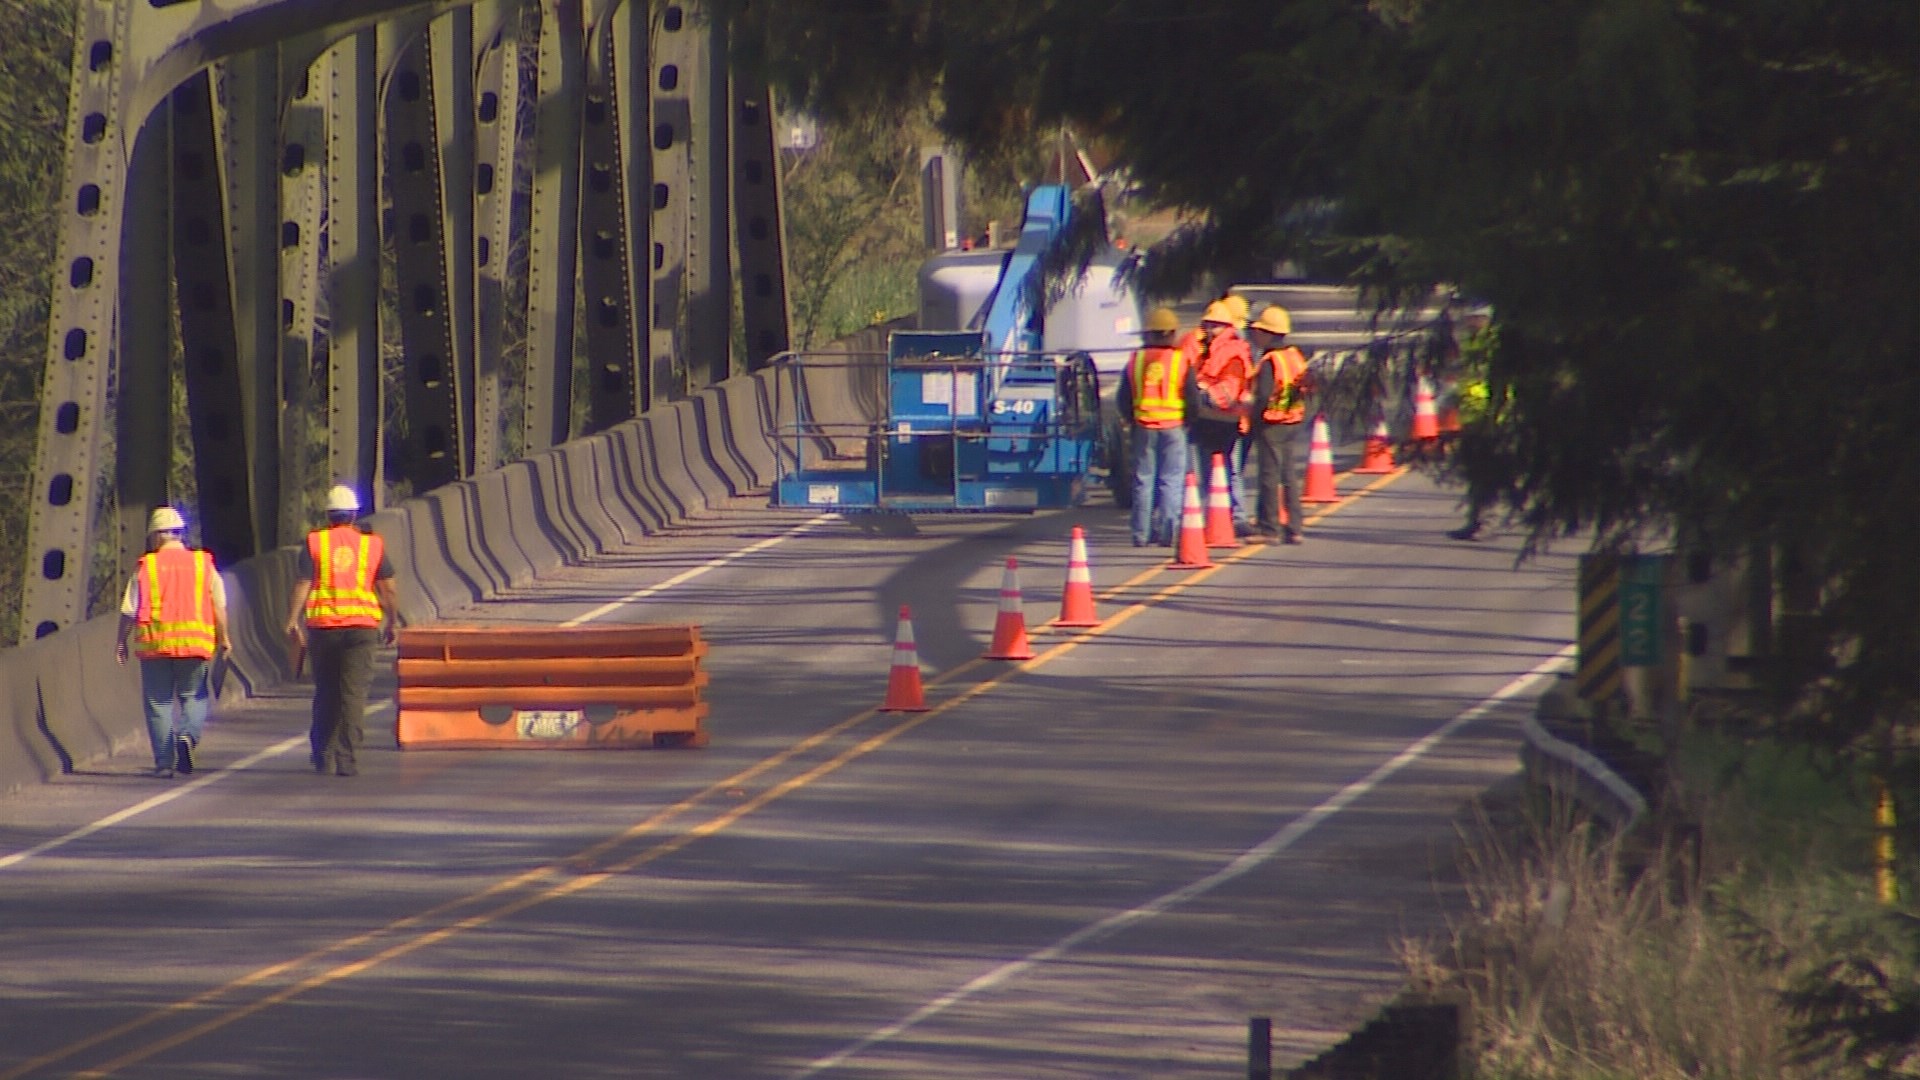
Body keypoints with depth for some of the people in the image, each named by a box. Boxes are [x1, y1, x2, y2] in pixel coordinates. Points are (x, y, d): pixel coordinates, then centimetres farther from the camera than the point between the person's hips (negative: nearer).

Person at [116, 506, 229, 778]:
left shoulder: (146, 566, 1)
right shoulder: (203, 563, 5)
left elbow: (130, 610, 0)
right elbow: (219, 605, 4)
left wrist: (121, 640, 11)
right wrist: (223, 638, 13)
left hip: (154, 643, -1)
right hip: (196, 642, 1)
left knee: (159, 702, 7)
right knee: (193, 698, 10)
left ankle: (164, 762, 3)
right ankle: (189, 735, -19)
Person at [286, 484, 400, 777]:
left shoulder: (314, 543, 3)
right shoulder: (372, 544, 6)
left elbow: (302, 585, -5)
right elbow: (388, 589, 6)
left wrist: (293, 621, -6)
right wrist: (391, 623, 16)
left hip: (323, 624, 0)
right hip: (361, 625, 0)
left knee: (325, 692, 13)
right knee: (353, 693, -2)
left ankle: (324, 757, 17)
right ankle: (347, 760, -9)